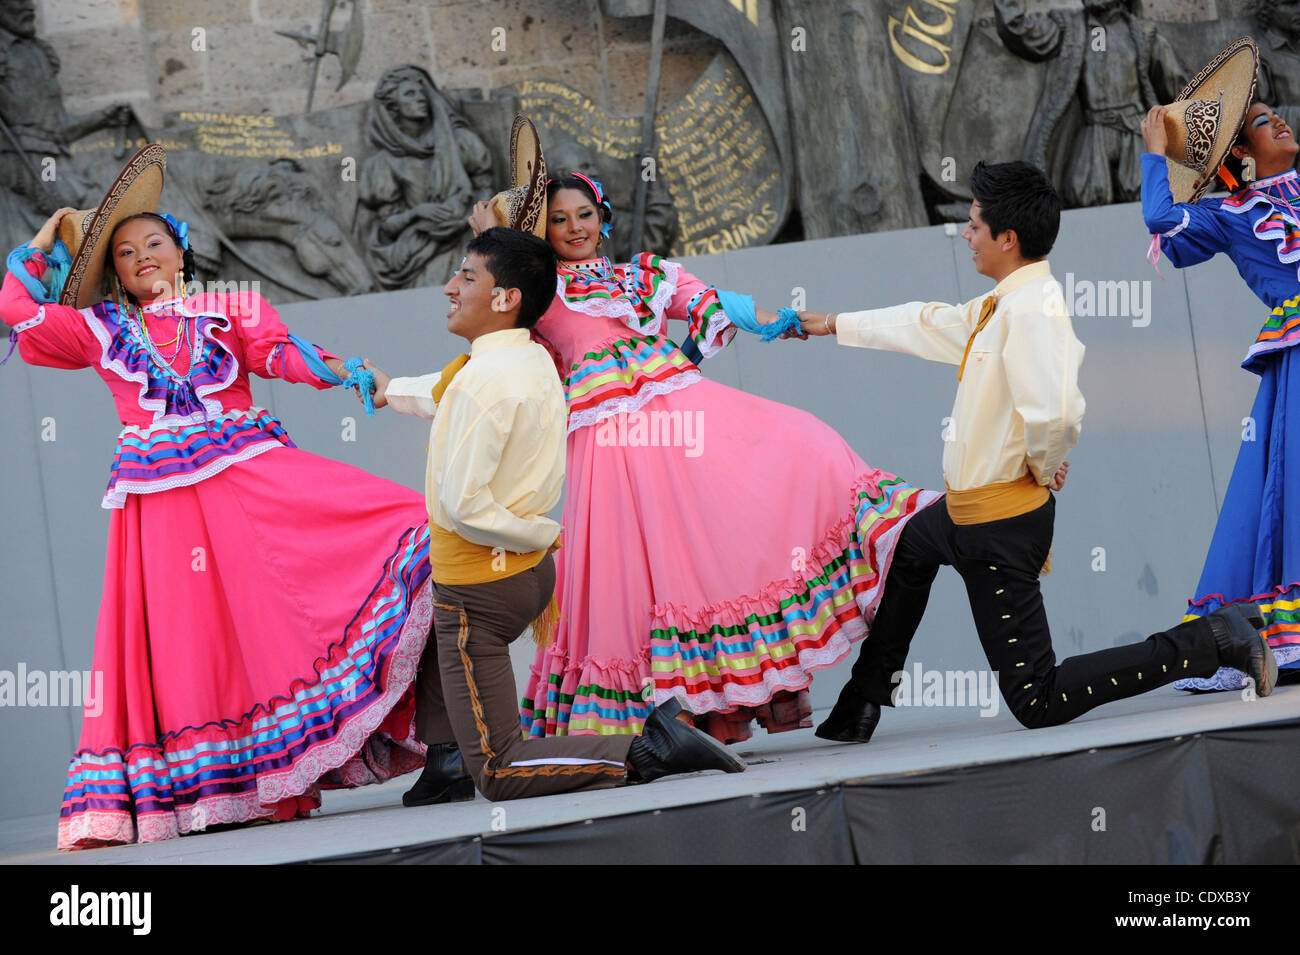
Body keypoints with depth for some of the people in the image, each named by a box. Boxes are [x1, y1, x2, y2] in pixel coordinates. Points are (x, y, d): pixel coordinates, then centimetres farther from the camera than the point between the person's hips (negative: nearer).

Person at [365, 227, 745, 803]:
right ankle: (447, 761, 32)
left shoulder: (483, 380, -23)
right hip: (532, 572, 9)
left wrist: (538, 533, -10)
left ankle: (646, 752, -19)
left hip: (479, 588, -9)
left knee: (496, 773, -8)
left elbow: (461, 503, -26)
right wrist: (391, 391, 45)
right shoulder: (535, 362, 6)